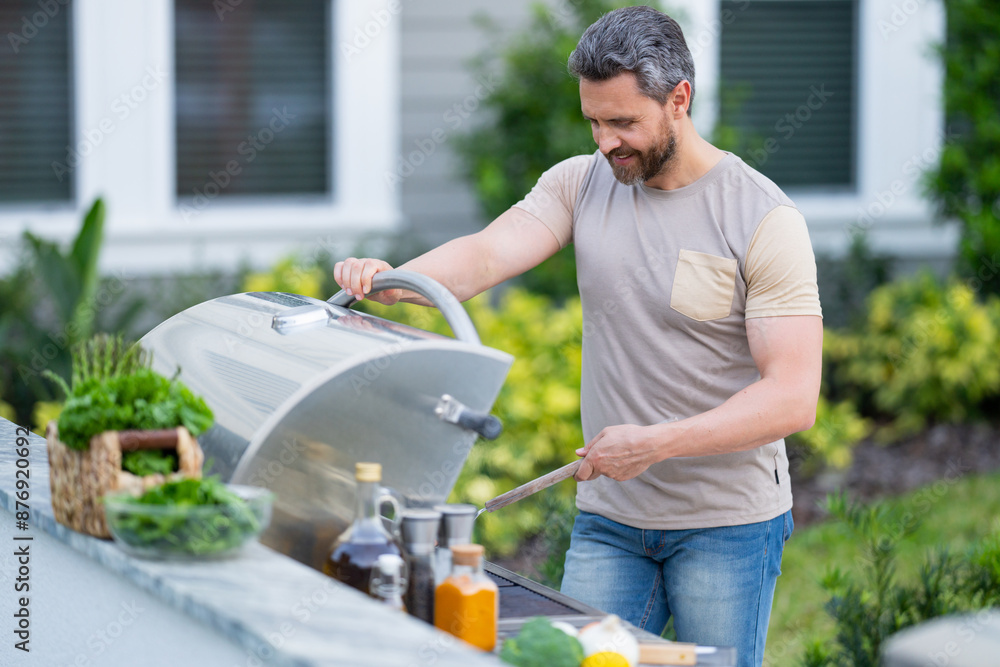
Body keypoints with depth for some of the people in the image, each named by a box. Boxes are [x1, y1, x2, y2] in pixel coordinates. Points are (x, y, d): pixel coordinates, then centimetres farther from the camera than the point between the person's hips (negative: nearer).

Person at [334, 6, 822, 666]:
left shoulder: (764, 220, -12)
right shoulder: (581, 184, 3)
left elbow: (793, 398, -18)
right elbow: (489, 253, -11)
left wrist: (654, 444, -25)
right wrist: (392, 280, -32)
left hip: (727, 524, -4)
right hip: (607, 518, 4)